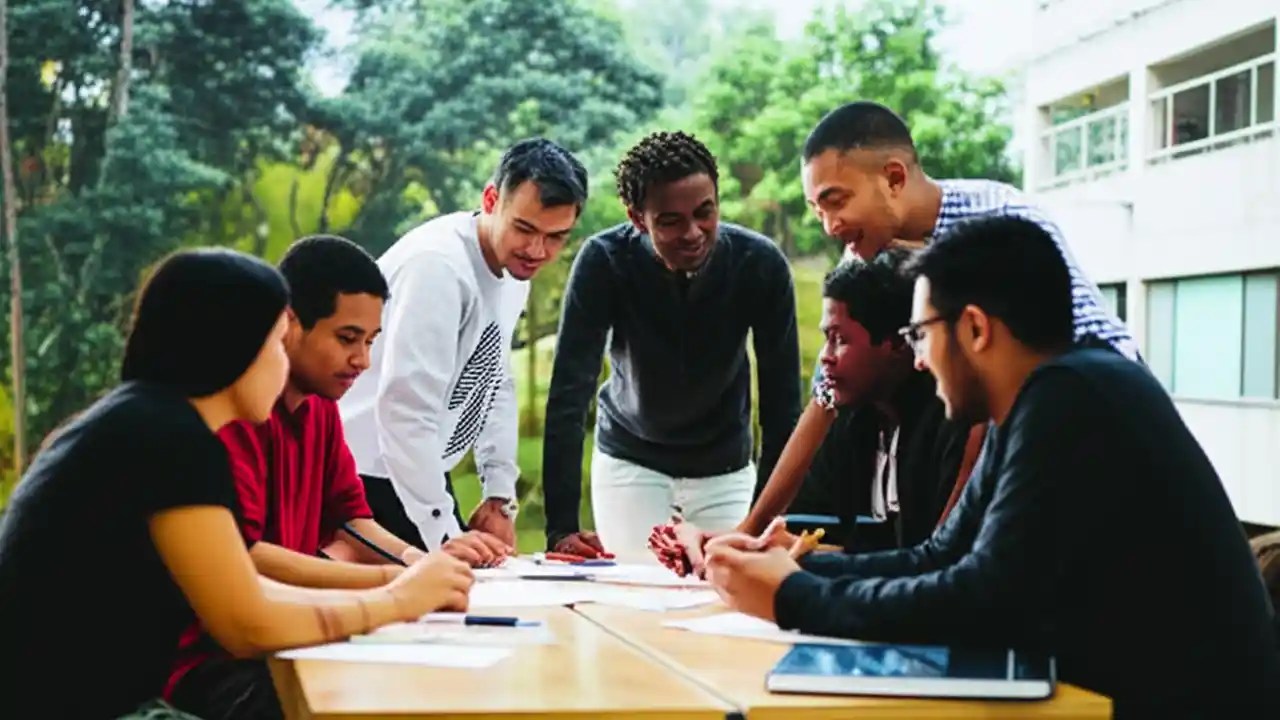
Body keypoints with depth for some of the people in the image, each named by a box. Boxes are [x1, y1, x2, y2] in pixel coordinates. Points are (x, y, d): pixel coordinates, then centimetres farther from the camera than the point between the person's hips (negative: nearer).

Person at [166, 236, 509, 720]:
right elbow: (240, 557, -26)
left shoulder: (320, 405, 10)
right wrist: (392, 580, -28)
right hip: (207, 660, -8)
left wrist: (424, 562, -12)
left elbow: (350, 525, 9)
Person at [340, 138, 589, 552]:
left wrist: (501, 498, 7)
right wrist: (445, 535, -26)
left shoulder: (514, 271, 3)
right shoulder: (438, 265, -24)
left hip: (422, 471, 8)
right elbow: (406, 409, -28)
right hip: (369, 475, -8)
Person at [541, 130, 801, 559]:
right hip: (629, 459, -1)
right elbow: (569, 392, -26)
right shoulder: (604, 261, -25)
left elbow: (781, 400, -19)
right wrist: (561, 527, -32)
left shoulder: (761, 263, -23)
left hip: (725, 464, 1)